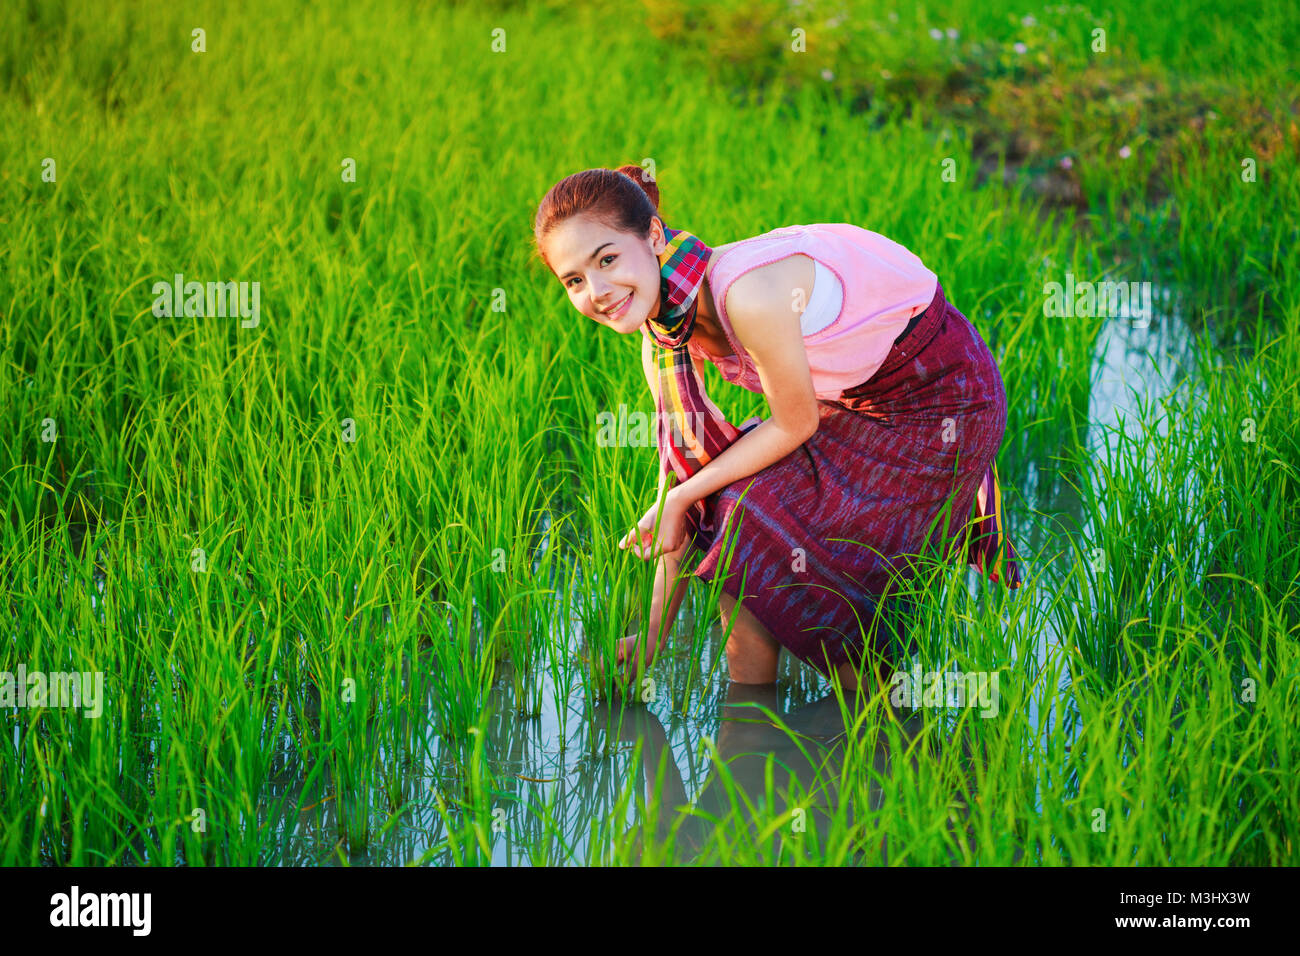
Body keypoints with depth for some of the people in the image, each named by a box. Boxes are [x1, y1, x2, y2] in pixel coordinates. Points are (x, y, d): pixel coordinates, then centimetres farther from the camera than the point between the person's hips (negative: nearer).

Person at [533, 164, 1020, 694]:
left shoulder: (747, 293, -33)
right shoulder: (662, 337, -6)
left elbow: (796, 424, -19)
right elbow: (684, 462, 1)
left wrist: (680, 500, -10)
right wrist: (653, 635, 3)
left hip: (939, 407, -8)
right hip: (858, 406, 8)